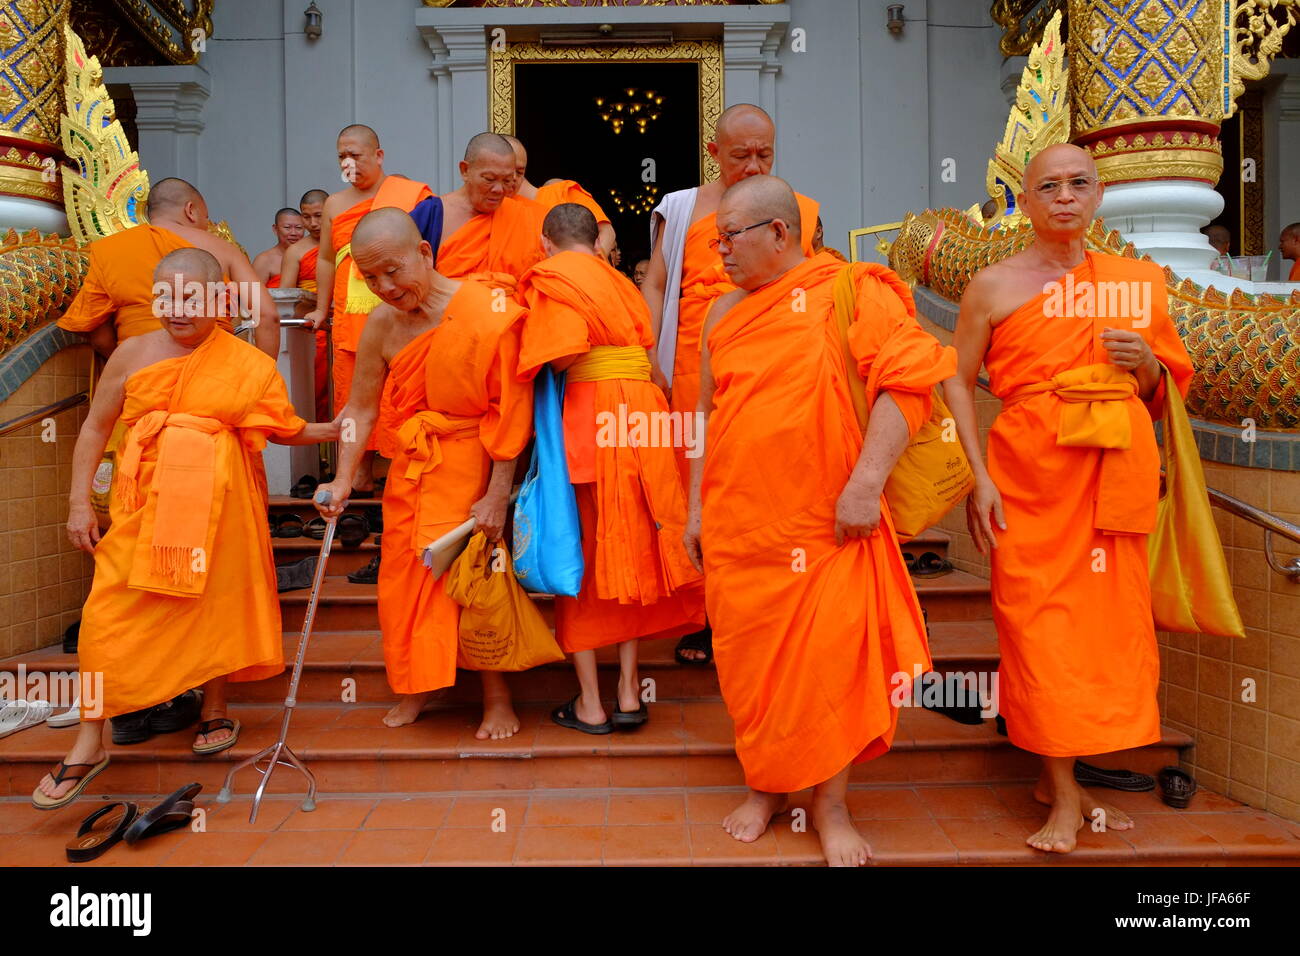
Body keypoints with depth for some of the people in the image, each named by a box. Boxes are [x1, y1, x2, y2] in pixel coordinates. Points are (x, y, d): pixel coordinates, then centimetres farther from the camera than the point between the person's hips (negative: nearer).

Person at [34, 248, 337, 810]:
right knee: (110, 614, -1)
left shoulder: (246, 363, 1)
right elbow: (95, 429, 10)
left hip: (217, 501, -1)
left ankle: (214, 713, 31)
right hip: (144, 504, 1)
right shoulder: (133, 354, 5)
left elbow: (281, 428, 7)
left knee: (216, 605, 8)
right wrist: (79, 501, 5)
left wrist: (333, 429, -7)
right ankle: (90, 743, 13)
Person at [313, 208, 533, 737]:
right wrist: (343, 480, -7)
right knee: (405, 574, 10)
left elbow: (511, 409, -16)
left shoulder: (488, 313, -18)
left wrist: (497, 494, -17)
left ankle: (497, 696, 19)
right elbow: (360, 408, 3)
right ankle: (418, 684, 32)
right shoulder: (381, 324, -3)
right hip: (409, 467, 5)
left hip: (471, 466, -5)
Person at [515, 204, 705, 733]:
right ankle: (629, 691, 16)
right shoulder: (619, 281, 21)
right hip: (643, 411, 5)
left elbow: (566, 352, -15)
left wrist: (538, 364, 4)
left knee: (580, 555, 5)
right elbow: (646, 346, 10)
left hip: (587, 415, -5)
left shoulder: (552, 277, 1)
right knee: (631, 549, 12)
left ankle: (589, 702, 11)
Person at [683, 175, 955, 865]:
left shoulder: (849, 291, -3)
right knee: (749, 658, 9)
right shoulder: (723, 314, 13)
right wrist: (696, 510, 15)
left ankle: (831, 805, 16)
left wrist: (865, 484, -18)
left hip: (825, 523, -4)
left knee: (829, 659, -1)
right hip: (736, 527, 5)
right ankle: (764, 785, 27)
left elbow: (906, 381, -11)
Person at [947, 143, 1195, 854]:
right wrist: (977, 477, -11)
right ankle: (1063, 797, 6)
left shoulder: (1138, 281, 13)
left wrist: (1146, 363, -3)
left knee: (1110, 619, 4)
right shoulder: (993, 284, 2)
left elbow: (1162, 393, 20)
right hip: (1030, 469, -4)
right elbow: (958, 381, -1)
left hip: (1118, 474, 4)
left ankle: (1057, 774, 20)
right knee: (1039, 618, -4)